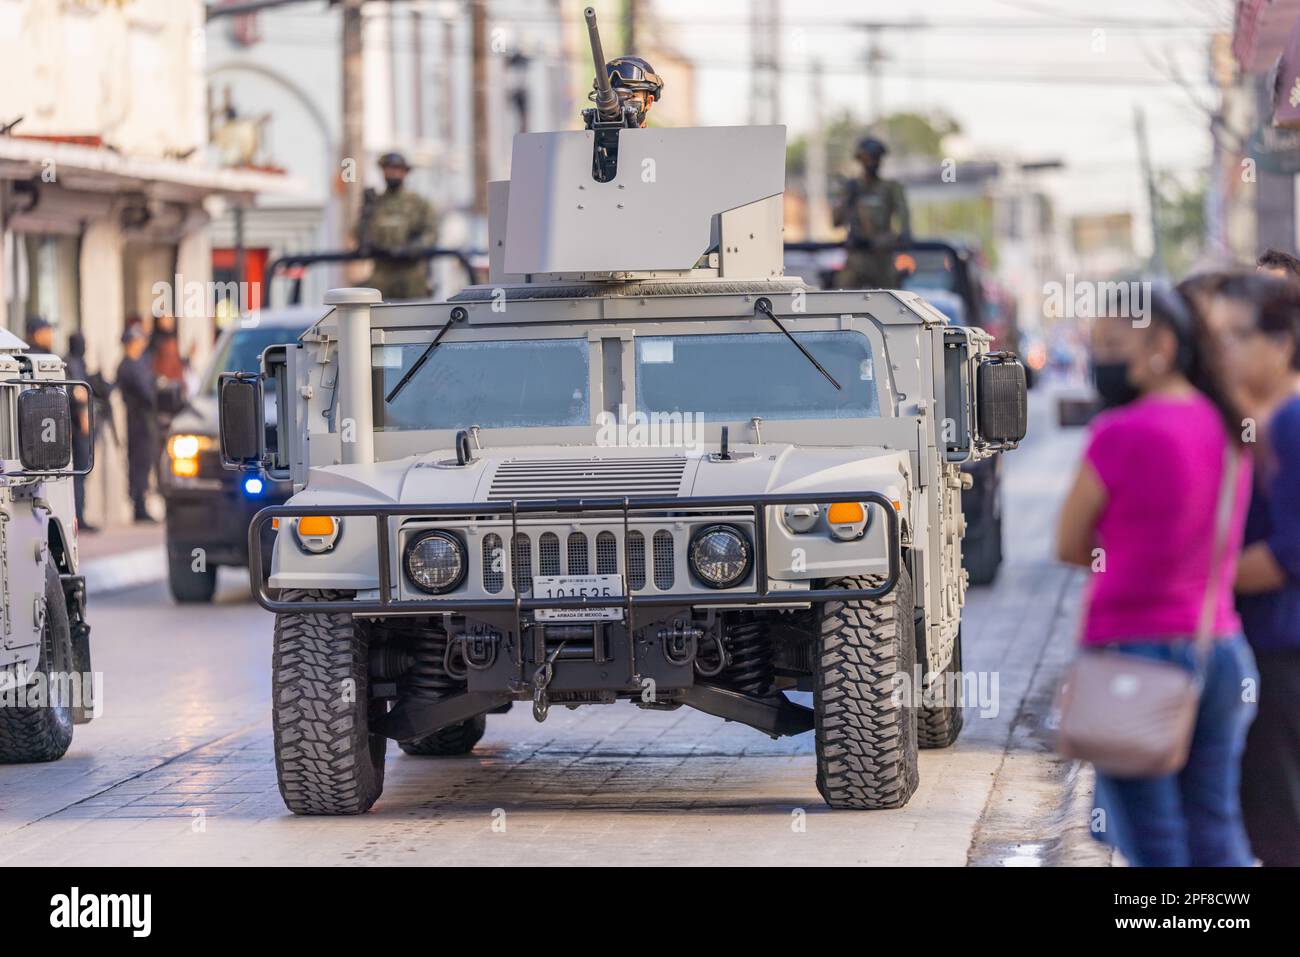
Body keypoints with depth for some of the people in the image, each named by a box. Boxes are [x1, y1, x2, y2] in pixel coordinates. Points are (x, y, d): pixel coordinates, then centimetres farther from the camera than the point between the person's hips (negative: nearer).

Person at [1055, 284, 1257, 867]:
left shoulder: (1121, 433, -14)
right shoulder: (1223, 427, 7)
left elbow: (1070, 546, -3)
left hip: (1135, 647, -7)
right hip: (1220, 645, 7)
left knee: (1154, 845, -1)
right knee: (1216, 839, 11)